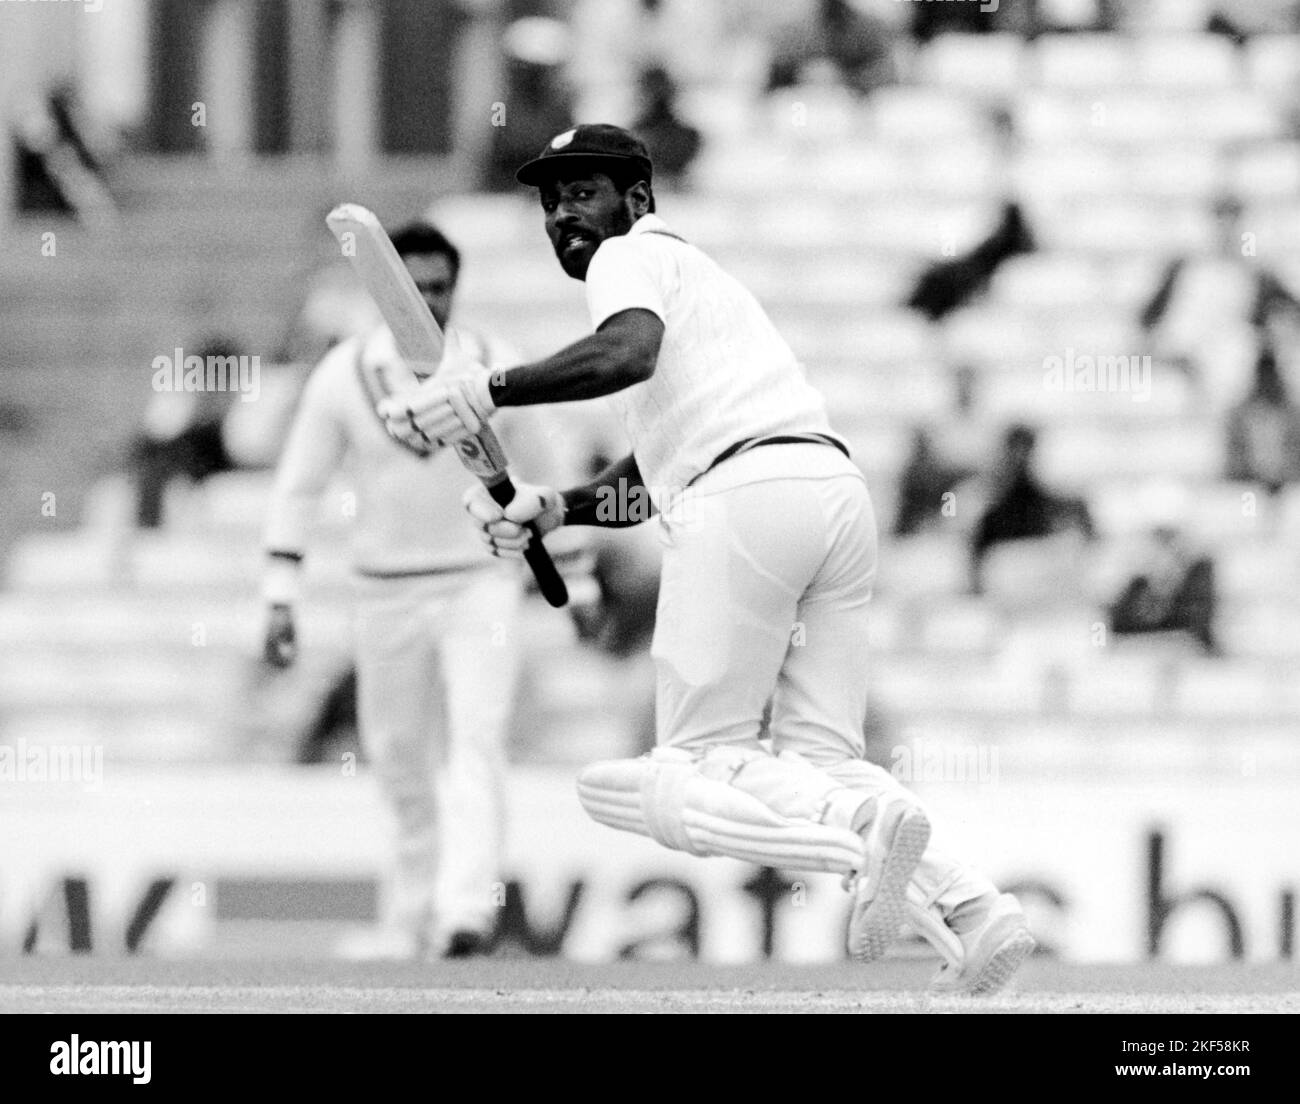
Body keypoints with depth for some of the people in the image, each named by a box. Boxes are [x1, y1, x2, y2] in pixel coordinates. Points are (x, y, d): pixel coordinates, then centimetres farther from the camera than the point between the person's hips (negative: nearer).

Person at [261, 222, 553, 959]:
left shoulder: (494, 373, -7)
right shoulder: (343, 376, -7)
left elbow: (542, 477, 6)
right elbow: (298, 490, 0)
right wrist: (280, 601, -5)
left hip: (481, 589, -2)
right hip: (388, 594, 2)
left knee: (474, 744, -18)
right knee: (399, 759, 8)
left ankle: (466, 912, -30)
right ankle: (412, 919, 27)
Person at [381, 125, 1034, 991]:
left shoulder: (632, 256, 8)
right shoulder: (695, 274, 36)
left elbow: (630, 354, -17)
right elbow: (650, 482, 33)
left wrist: (487, 392, -20)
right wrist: (553, 508, 20)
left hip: (745, 497, -8)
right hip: (839, 490, 9)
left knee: (700, 769, -5)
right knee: (822, 764, 8)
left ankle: (861, 825, -31)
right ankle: (970, 907, -14)